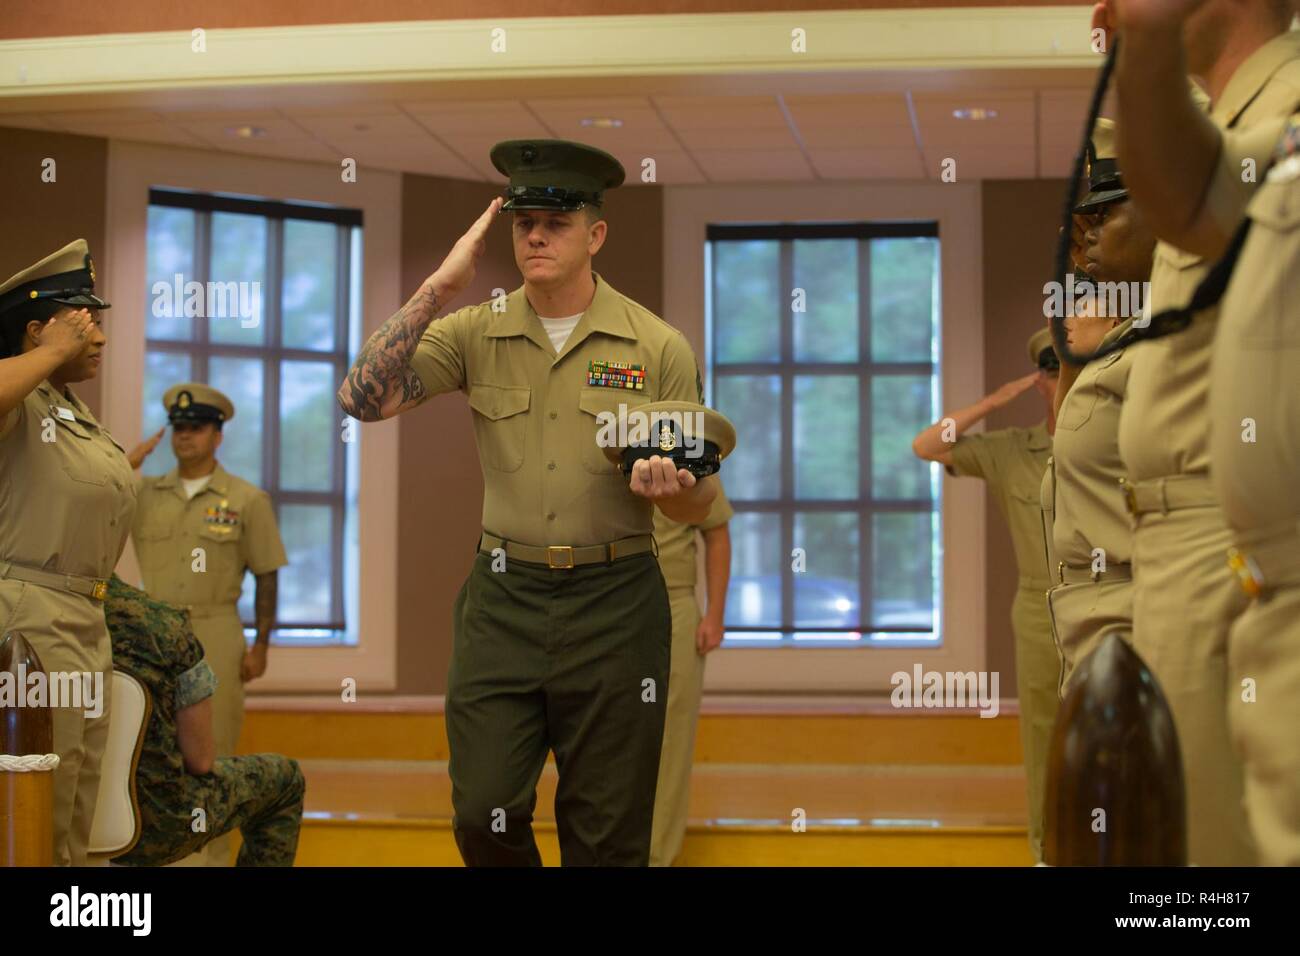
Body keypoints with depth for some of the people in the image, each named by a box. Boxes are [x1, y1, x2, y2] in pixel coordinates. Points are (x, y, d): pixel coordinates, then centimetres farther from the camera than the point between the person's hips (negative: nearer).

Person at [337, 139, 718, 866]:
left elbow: (699, 507, 3)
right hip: (503, 599, 1)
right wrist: (442, 286, -13)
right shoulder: (474, 333, 2)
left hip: (614, 607, -1)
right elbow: (364, 400, -11)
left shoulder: (659, 348, -2)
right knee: (483, 819, 1)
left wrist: (672, 491, -22)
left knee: (607, 838, 7)